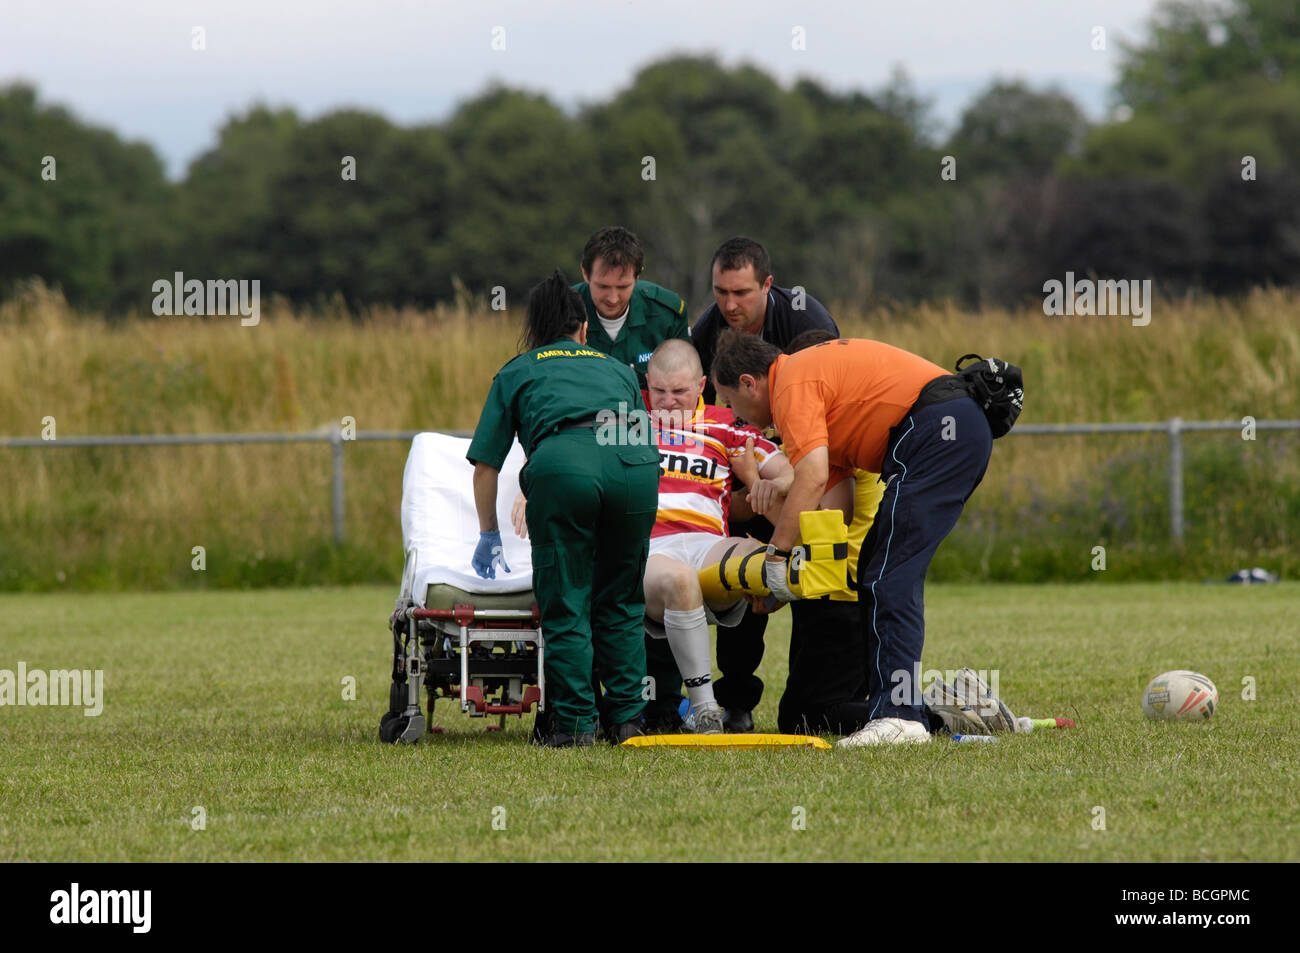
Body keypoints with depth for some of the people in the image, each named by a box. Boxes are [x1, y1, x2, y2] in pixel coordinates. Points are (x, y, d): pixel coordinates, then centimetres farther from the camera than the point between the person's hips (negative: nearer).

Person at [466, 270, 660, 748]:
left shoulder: (516, 373, 30)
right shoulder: (617, 368, 37)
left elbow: (485, 467, 27)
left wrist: (489, 537, 41)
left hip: (561, 462, -2)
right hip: (635, 461, 2)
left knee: (565, 605, 6)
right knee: (621, 601, 16)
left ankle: (575, 723, 1)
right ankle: (627, 719, 13)